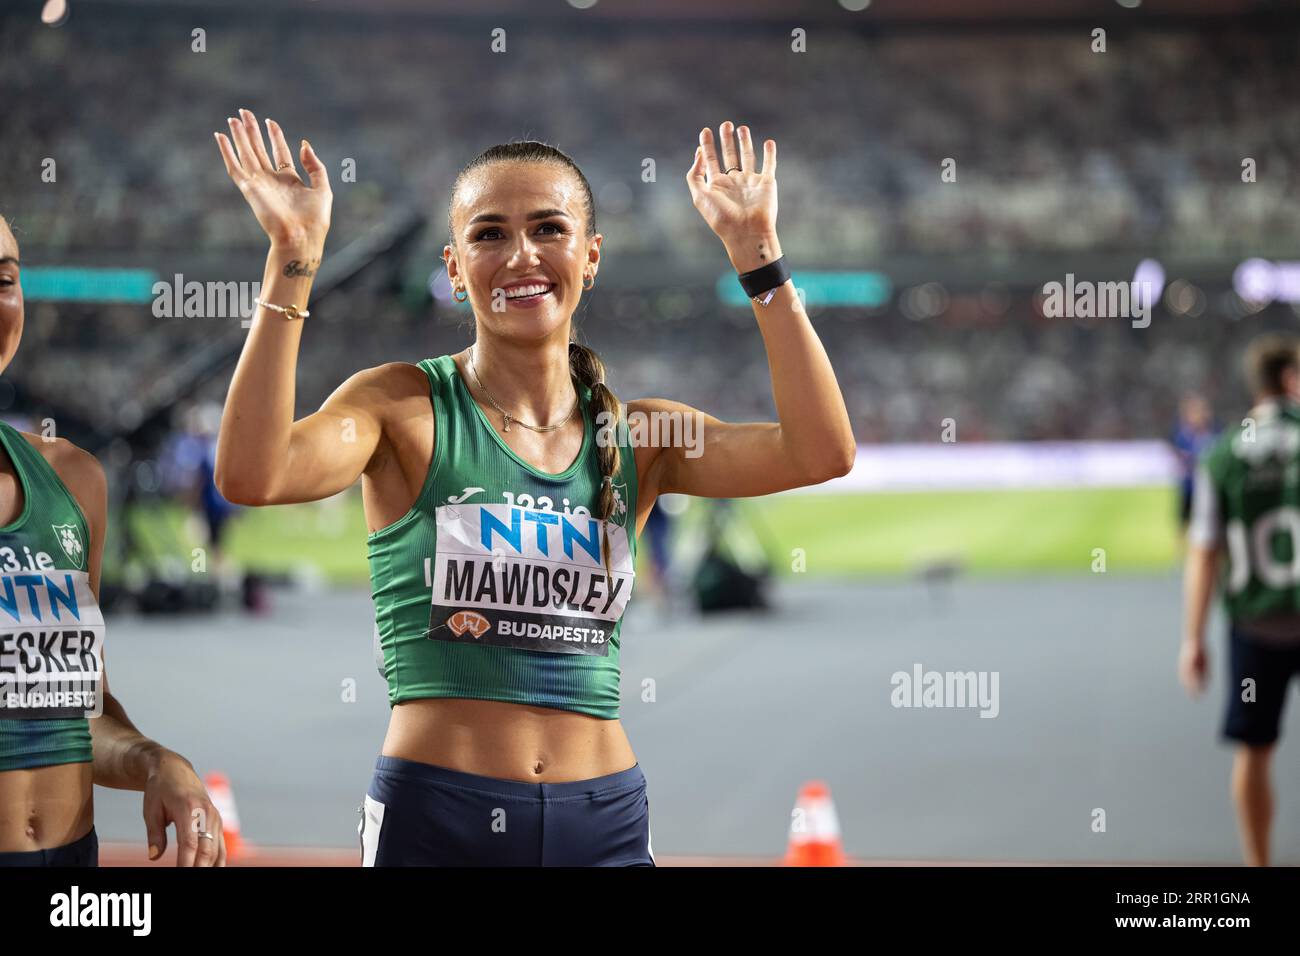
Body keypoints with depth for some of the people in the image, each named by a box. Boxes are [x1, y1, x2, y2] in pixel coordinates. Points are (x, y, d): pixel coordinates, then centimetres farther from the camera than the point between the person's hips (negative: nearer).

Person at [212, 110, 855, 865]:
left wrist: (755, 249, -8)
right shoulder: (407, 408, -2)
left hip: (606, 817, 3)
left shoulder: (638, 437, 6)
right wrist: (292, 260, -21)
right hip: (436, 813, -3)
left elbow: (820, 453, -8)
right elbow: (251, 475, -20)